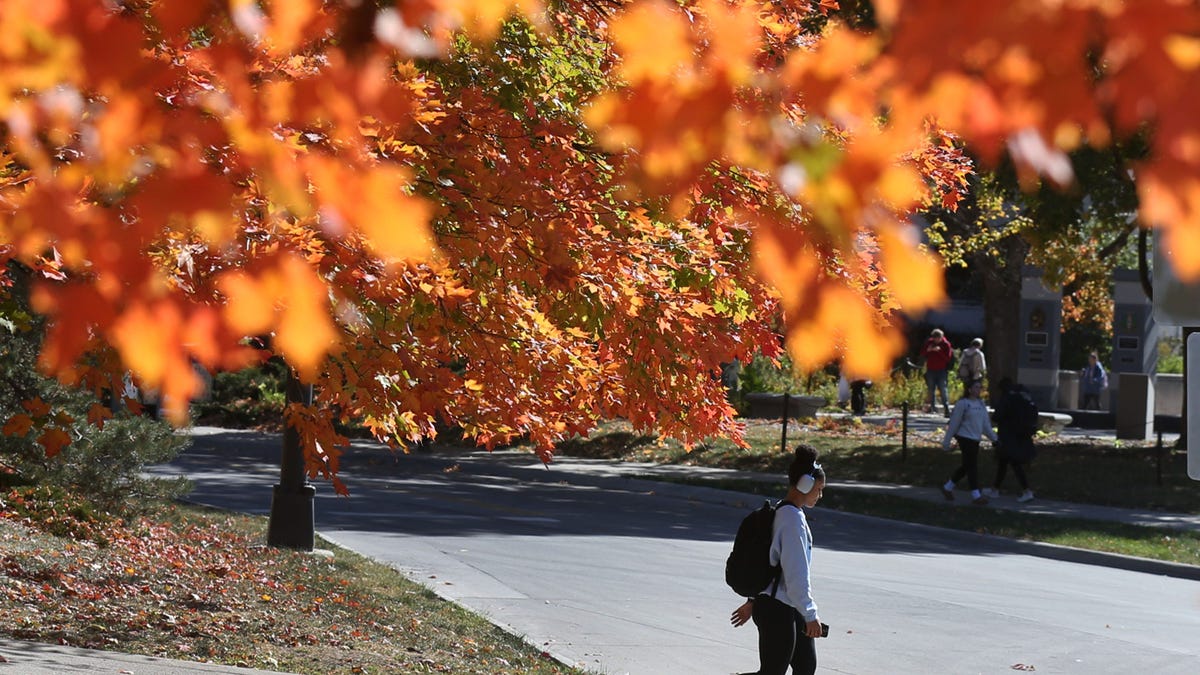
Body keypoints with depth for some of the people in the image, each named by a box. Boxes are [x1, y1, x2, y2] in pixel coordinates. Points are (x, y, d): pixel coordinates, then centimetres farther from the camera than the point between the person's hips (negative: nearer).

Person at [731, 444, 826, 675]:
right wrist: (810, 615, -18)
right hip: (778, 611, -10)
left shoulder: (782, 513, 11)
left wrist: (752, 601, 25)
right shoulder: (793, 518, -19)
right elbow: (796, 573, -21)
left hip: (792, 610, 10)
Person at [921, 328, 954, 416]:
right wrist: (927, 350, -12)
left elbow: (948, 357, -10)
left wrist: (940, 350, -22)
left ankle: (946, 408, -11)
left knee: (943, 389, -9)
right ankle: (932, 406, 15)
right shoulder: (929, 342, 5)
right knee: (931, 389, 7)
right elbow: (922, 354, 9)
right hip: (931, 370, 3)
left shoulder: (946, 344, -3)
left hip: (941, 370, -3)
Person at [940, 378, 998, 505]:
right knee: (972, 466, -8)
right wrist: (946, 441, -7)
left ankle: (947, 487, 29)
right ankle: (976, 495, -5)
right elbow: (954, 423, -9)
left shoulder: (980, 403, 12)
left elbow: (986, 423, 16)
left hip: (975, 438, 8)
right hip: (965, 437, -8)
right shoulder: (962, 404, -10)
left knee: (966, 466, 14)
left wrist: (994, 437, 10)